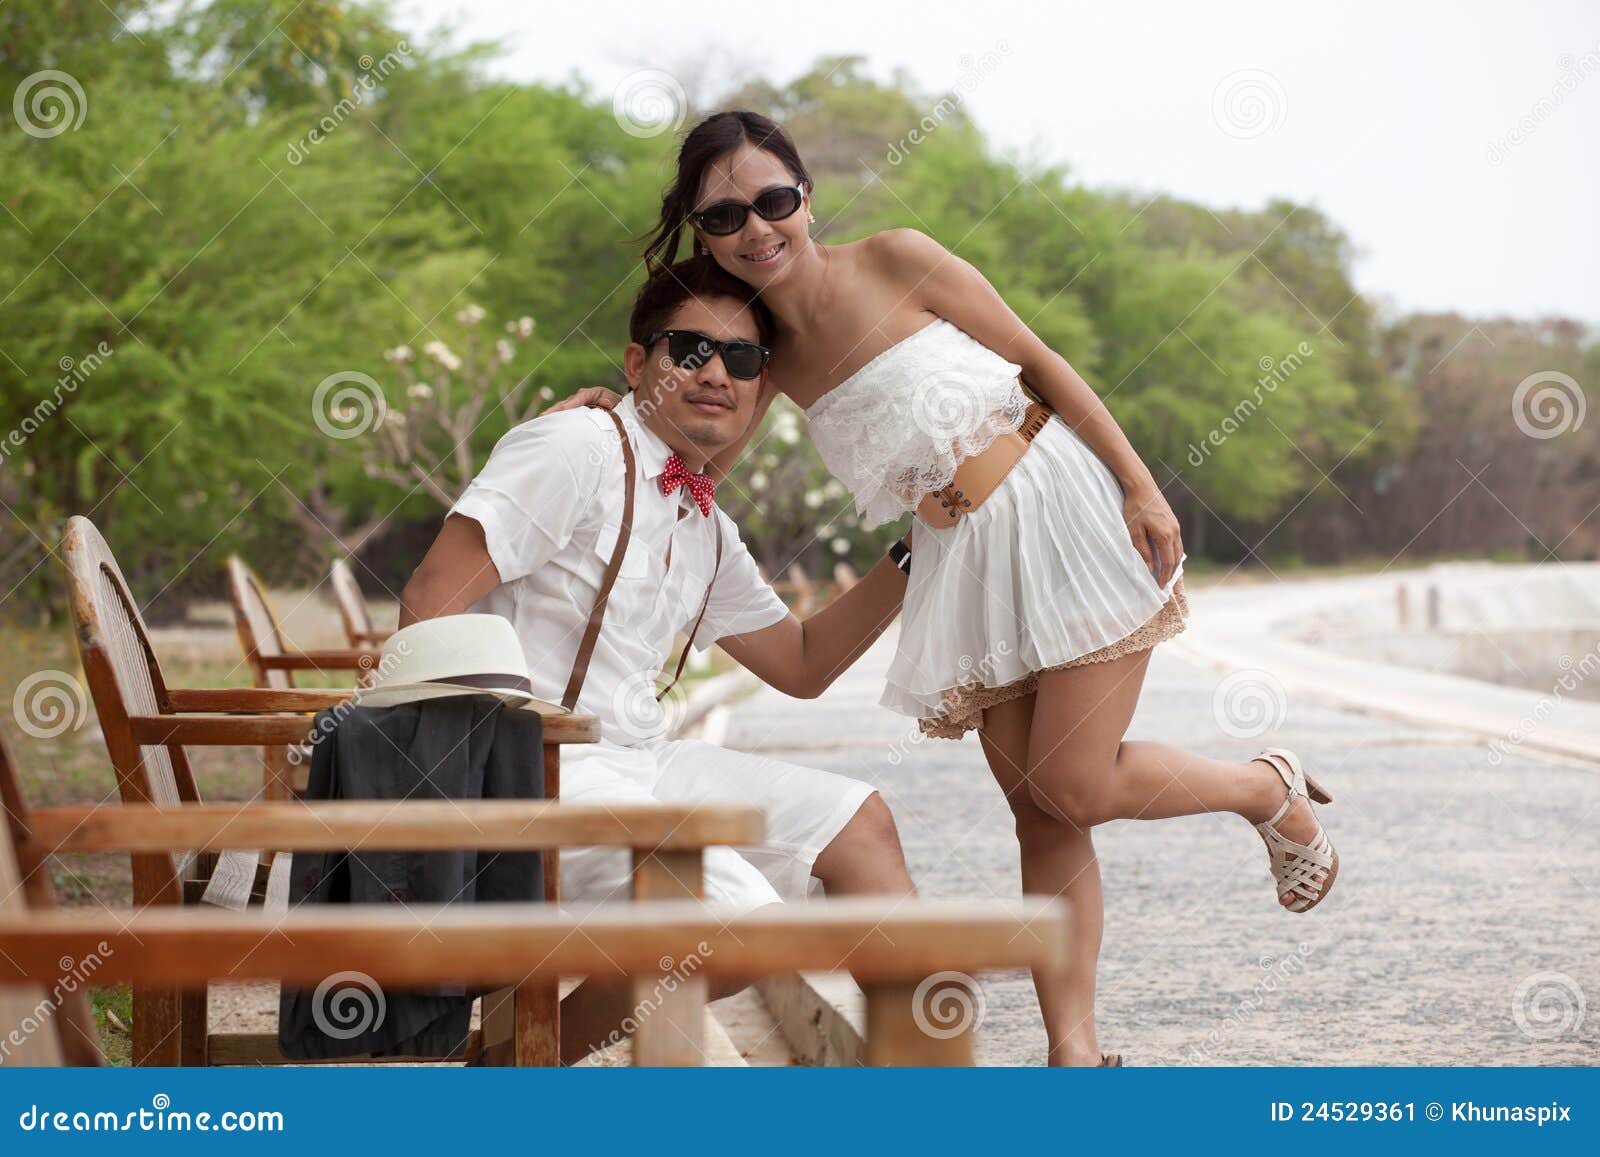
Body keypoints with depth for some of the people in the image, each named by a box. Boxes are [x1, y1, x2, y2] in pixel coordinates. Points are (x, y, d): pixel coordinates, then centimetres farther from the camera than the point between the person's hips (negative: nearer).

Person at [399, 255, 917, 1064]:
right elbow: (433, 599, -19)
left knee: (856, 822, 10)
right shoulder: (578, 450, -11)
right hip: (539, 774, -10)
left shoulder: (708, 531, 16)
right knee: (741, 919, -23)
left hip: (637, 766, 10)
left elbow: (802, 664, 28)